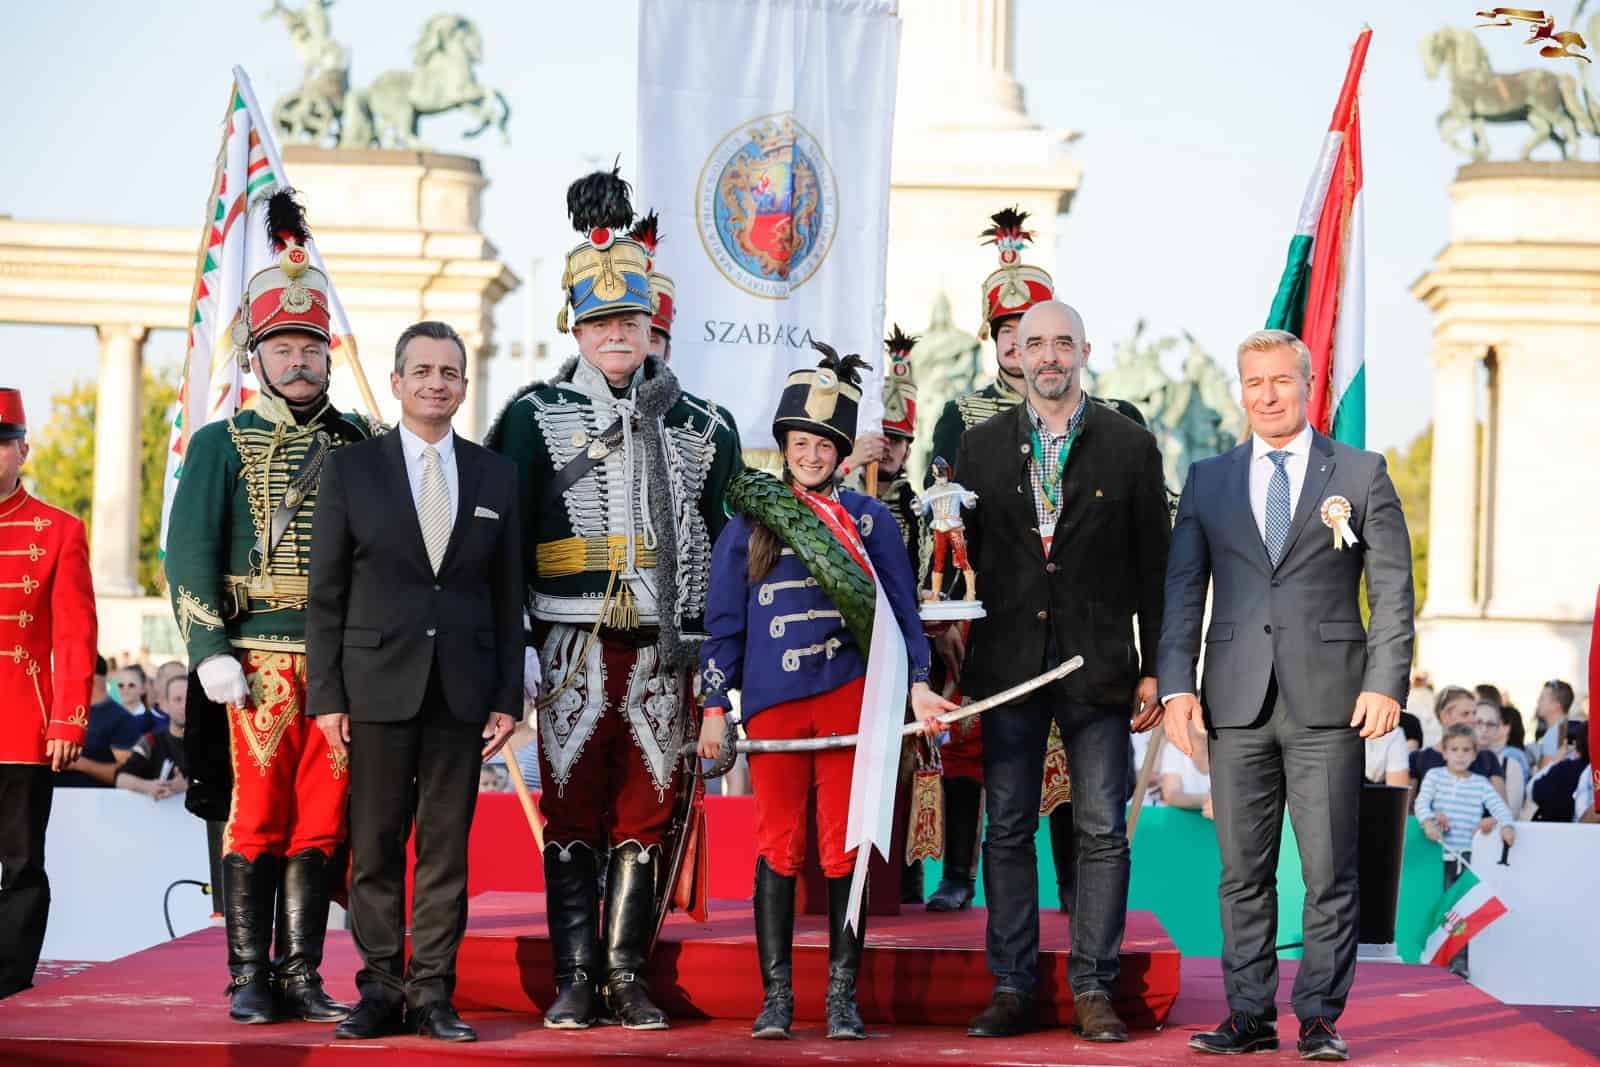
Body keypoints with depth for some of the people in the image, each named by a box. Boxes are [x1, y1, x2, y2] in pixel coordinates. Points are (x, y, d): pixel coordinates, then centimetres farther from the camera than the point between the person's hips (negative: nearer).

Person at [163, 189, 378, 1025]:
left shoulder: (358, 443, 13)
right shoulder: (221, 444, 5)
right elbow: (190, 555, -2)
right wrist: (210, 650, -13)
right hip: (259, 656, -3)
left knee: (320, 822, 4)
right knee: (257, 817, -2)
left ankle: (302, 977, 10)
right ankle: (250, 979, 5)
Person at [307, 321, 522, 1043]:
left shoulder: (496, 476, 10)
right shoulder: (350, 469, 4)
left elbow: (508, 596, 10)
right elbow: (326, 593, 2)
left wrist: (509, 696, 3)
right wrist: (326, 694, -5)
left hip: (461, 686, 1)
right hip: (378, 683, -1)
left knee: (446, 845, 3)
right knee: (375, 845, 2)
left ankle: (432, 994, 7)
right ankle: (380, 989, 9)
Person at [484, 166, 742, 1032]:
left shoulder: (700, 427, 9)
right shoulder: (536, 417, 3)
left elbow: (726, 544, 13)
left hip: (661, 647, 2)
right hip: (574, 646, -2)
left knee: (645, 813, 5)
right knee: (571, 811, 1)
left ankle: (630, 978, 12)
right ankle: (575, 982, 8)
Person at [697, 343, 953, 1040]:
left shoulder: (869, 519, 9)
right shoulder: (749, 525, 10)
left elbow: (901, 609, 10)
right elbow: (723, 623, 11)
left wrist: (918, 684, -1)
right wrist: (714, 708, 6)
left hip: (851, 695, 0)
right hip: (773, 702, 1)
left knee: (844, 848, 0)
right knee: (777, 846, 1)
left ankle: (843, 997, 5)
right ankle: (775, 997, 7)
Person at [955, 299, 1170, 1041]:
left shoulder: (1130, 447, 4)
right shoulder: (982, 447, 8)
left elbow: (1153, 568, 4)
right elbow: (962, 556, 9)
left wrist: (1154, 670, 0)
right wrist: (949, 664, 4)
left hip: (1099, 666, -1)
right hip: (1006, 664, 1)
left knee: (1102, 832, -1)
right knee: (1007, 831, 4)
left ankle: (1093, 990, 5)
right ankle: (1012, 989, 10)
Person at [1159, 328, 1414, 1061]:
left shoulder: (1361, 474, 7)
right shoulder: (1208, 480, 12)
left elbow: (1393, 589, 3)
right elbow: (1183, 589, 9)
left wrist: (1386, 682, -7)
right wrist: (1176, 684, -1)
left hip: (1327, 700, -2)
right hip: (1237, 700, 2)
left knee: (1329, 870, -1)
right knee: (1243, 870, 4)